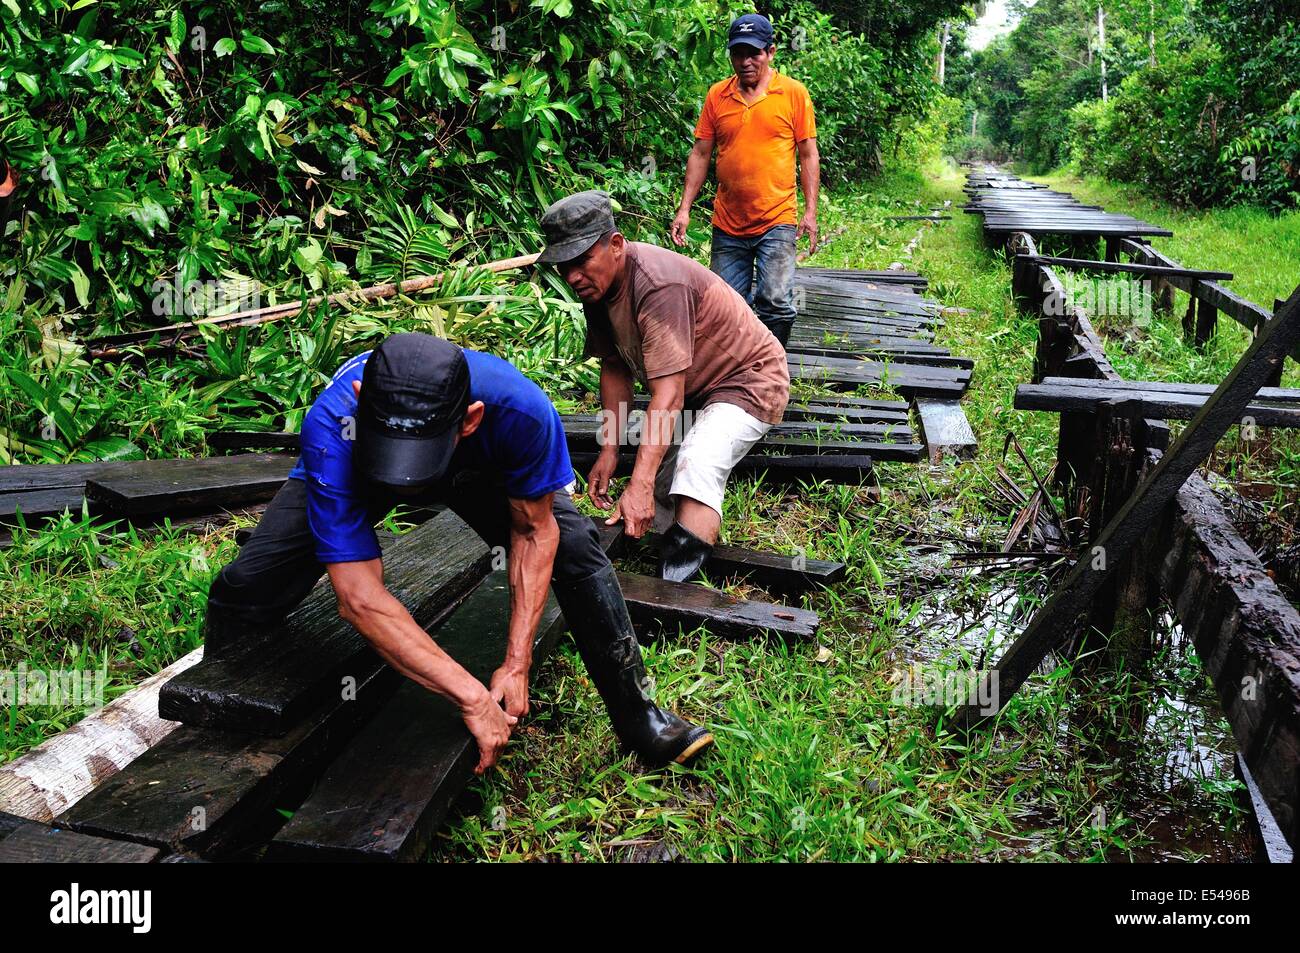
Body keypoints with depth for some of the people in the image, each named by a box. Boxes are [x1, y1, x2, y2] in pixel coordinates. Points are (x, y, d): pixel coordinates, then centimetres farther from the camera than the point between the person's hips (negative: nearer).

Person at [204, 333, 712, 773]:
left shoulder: (519, 407, -42)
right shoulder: (331, 428, -44)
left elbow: (533, 531, -23)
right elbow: (359, 598, -42)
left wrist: (516, 664, -26)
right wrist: (473, 698, -43)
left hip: (477, 468, 1)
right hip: (348, 476, 0)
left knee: (575, 546, -19)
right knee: (246, 589, -17)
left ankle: (636, 715, 0)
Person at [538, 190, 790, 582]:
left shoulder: (658, 285, -34)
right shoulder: (597, 284, -7)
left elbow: (668, 394, -39)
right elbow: (615, 369, 2)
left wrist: (639, 485, -44)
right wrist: (609, 450, -5)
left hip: (749, 380, -10)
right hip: (694, 388, 10)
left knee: (696, 470, -32)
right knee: (661, 485, 9)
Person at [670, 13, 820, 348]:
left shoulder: (794, 93, 0)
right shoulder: (717, 95, 6)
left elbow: (808, 155, 3)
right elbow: (700, 154, 9)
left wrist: (810, 211, -4)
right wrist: (684, 209, 2)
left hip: (776, 222, -3)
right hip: (727, 224, 3)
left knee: (775, 303, -13)